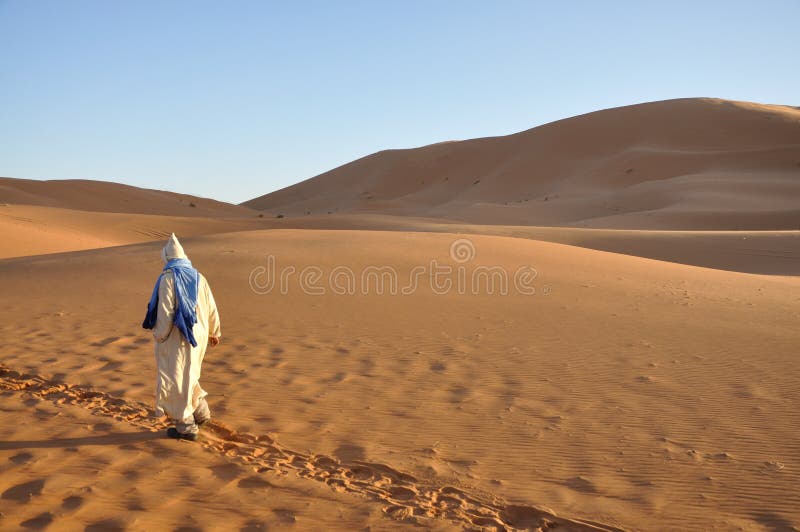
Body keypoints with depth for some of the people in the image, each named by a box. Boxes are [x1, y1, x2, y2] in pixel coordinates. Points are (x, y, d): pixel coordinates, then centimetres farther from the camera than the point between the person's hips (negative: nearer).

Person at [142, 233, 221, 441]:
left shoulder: (168, 279, -13)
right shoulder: (198, 277, 5)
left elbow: (165, 311, -16)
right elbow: (211, 308, 9)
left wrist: (159, 336, -5)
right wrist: (214, 332, 22)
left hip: (176, 338, -6)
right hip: (198, 336, 7)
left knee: (175, 381, 5)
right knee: (188, 376, 25)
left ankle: (186, 426, 10)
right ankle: (201, 411, 26)